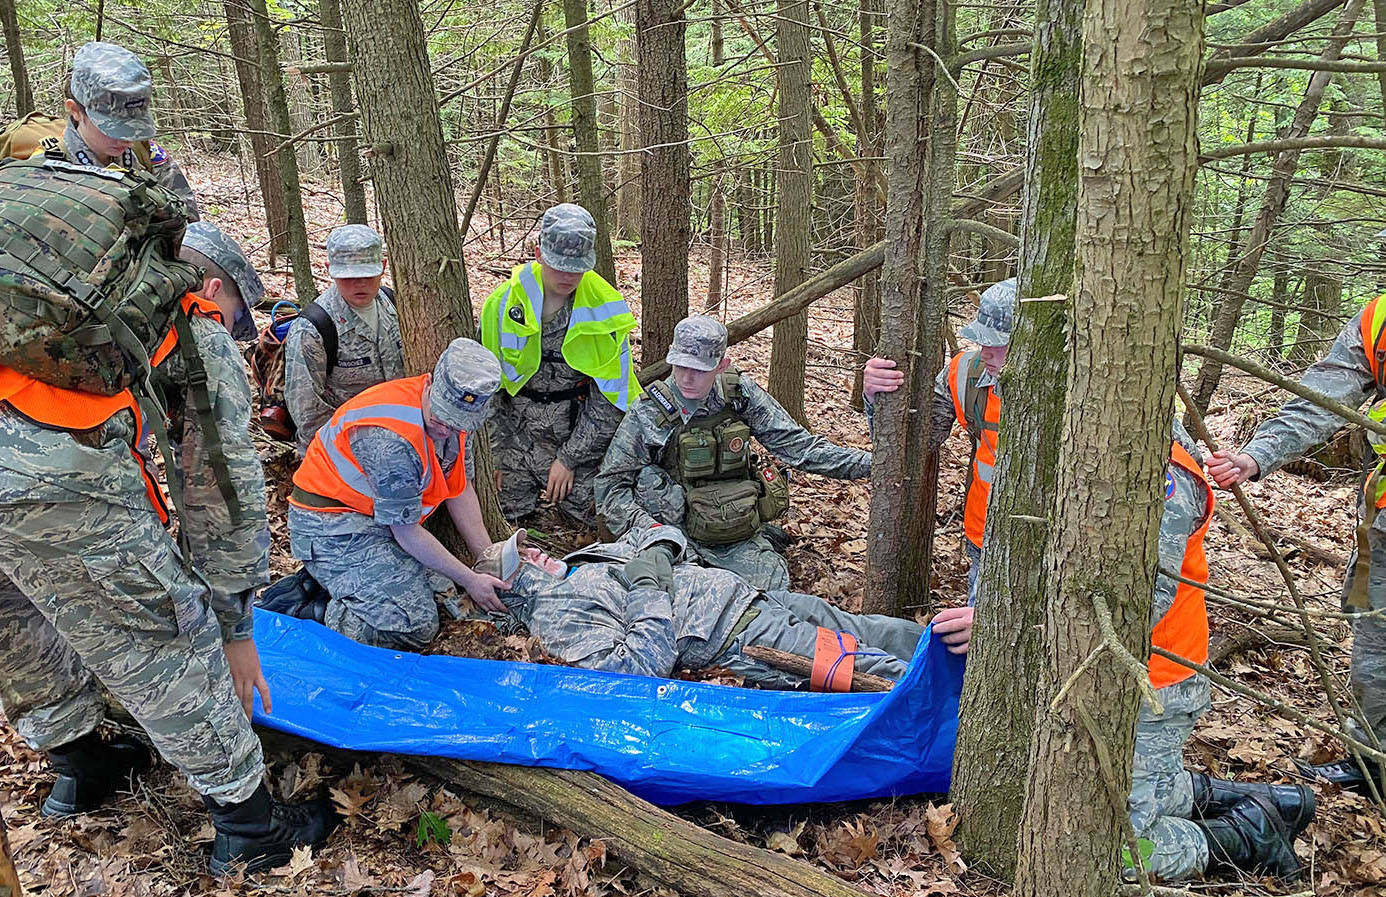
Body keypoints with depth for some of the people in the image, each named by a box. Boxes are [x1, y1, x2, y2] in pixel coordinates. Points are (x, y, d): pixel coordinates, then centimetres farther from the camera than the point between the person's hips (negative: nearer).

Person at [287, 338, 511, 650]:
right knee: (416, 624, -18)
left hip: (377, 516, 9)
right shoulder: (390, 440, -32)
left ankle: (329, 581, 6)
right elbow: (406, 531, -22)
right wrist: (470, 580, -12)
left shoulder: (453, 415, -6)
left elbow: (459, 490, 6)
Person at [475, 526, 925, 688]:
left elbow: (664, 535, 22)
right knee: (858, 662, -12)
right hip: (740, 635, -9)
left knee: (863, 628, 8)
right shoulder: (557, 618, -9)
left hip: (741, 592, 9)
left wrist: (658, 553, 0)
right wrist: (647, 586, -18)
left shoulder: (583, 561, 19)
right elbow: (643, 665, -22)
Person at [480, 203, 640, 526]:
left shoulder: (605, 311, -8)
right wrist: (498, 459, -3)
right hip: (517, 435, 1)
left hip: (580, 438, -1)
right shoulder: (503, 304, -6)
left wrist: (569, 459, -11)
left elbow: (608, 398, -7)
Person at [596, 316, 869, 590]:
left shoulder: (740, 394, -1)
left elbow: (795, 444, 1)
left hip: (741, 539, 2)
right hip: (679, 535, -2)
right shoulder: (648, 414, -8)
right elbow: (610, 485, -2)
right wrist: (647, 527, -18)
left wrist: (868, 462, -8)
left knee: (777, 587, -19)